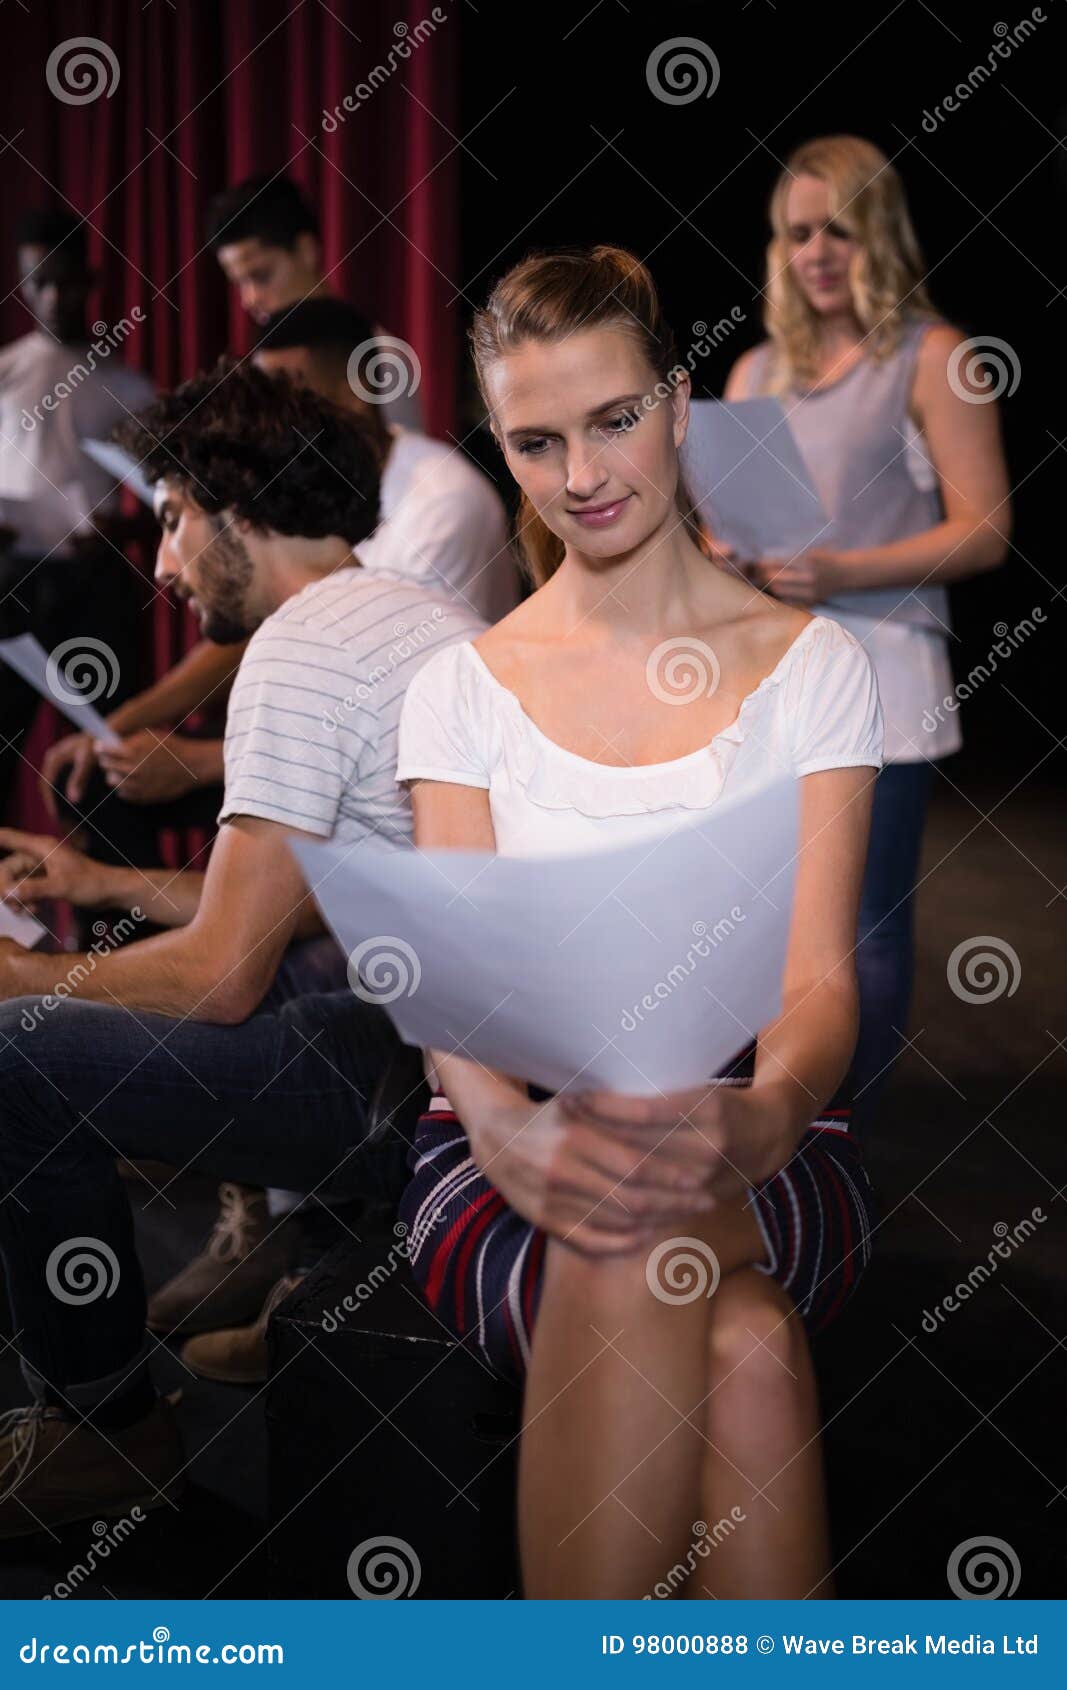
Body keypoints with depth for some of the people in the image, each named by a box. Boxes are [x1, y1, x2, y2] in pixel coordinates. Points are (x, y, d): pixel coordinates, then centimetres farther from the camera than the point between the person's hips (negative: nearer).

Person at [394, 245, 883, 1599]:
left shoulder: (811, 663, 7)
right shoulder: (462, 687, 9)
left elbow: (819, 974, -5)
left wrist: (764, 1115, -31)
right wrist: (509, 1132, -31)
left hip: (756, 1152, 0)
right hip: (515, 1152, 0)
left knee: (645, 1252, -38)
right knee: (741, 1353, -36)